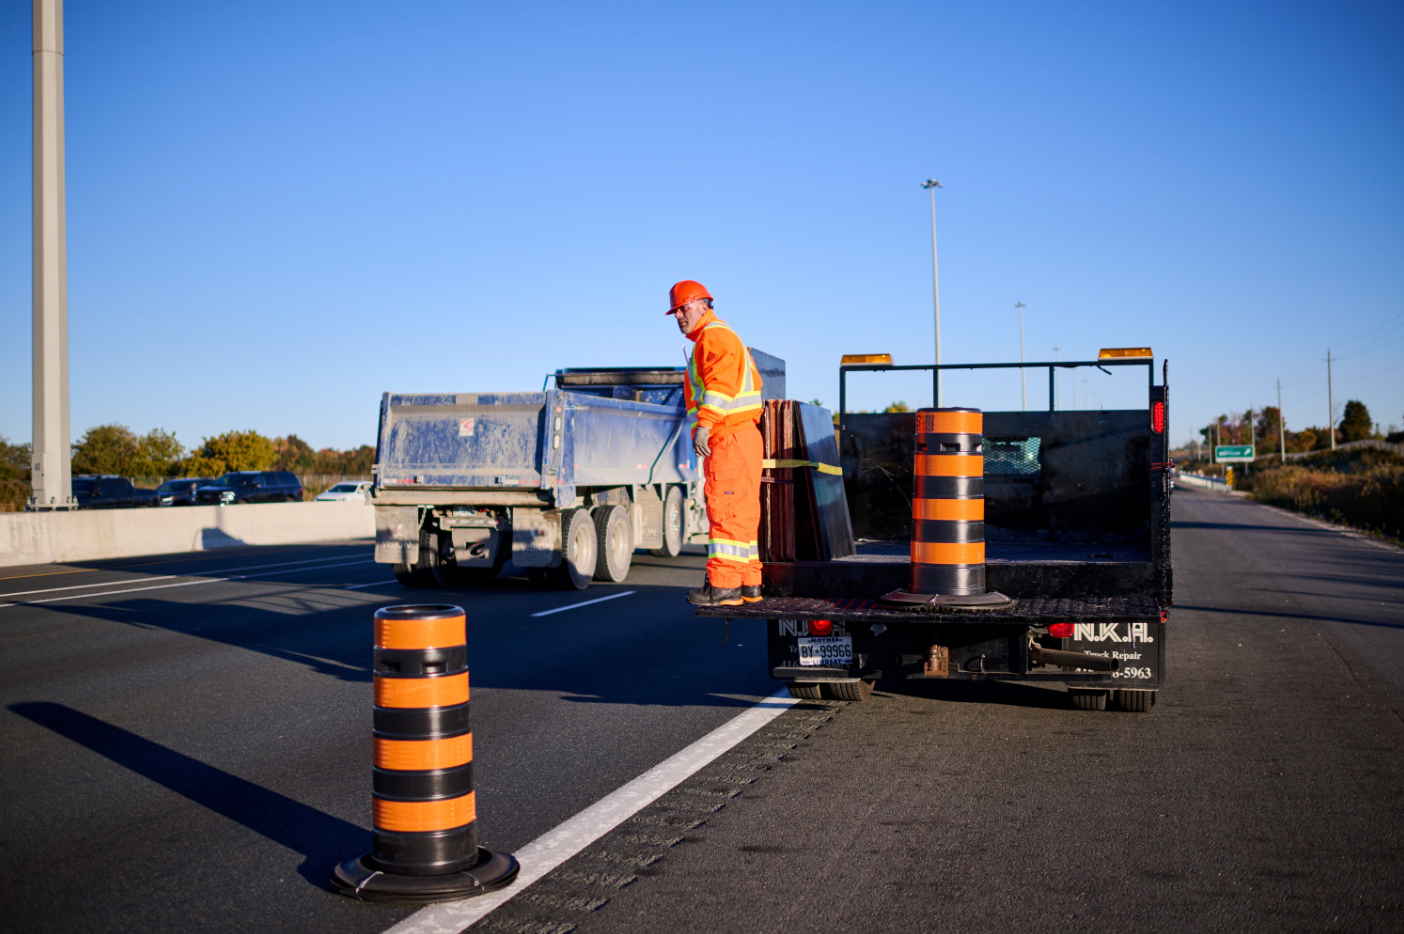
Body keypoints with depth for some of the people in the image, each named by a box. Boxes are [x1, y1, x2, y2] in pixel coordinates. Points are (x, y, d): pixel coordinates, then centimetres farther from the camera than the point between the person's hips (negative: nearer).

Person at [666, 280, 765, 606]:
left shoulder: (714, 336, -8)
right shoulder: (719, 337, 26)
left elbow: (721, 381, -23)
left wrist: (703, 424, -30)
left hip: (729, 437, -11)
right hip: (740, 438, 11)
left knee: (724, 510, -13)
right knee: (741, 512, 11)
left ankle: (724, 586, -14)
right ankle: (748, 584, 15)